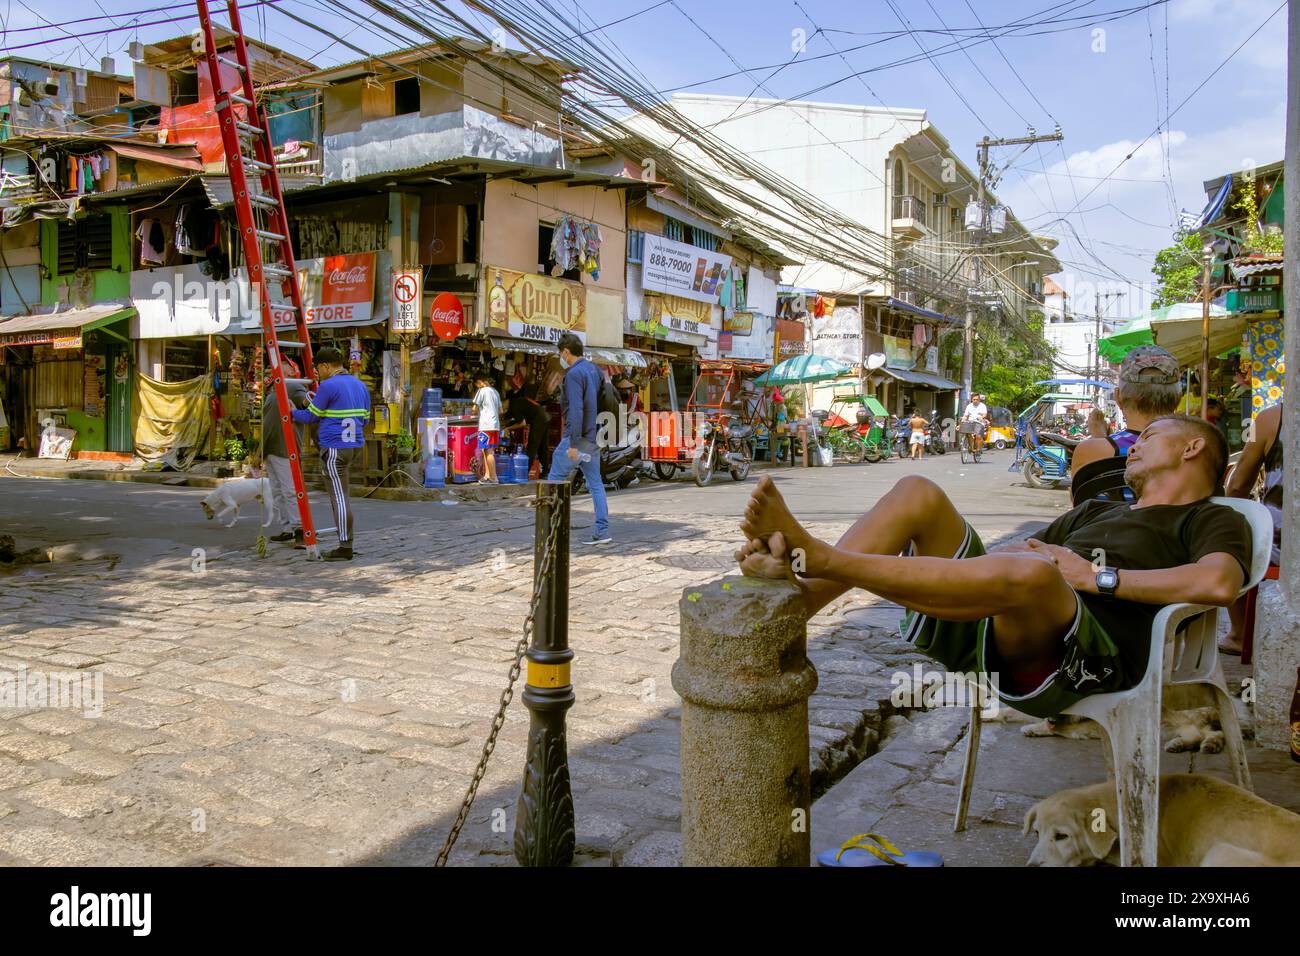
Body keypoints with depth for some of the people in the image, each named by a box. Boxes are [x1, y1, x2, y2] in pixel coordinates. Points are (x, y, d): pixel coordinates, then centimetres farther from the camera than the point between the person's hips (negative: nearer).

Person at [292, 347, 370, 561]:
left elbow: (310, 417, -3)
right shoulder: (360, 385, 13)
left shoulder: (328, 386, -11)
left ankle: (345, 547, -3)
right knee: (339, 495, 19)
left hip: (334, 448, -8)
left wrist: (292, 412, 17)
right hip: (355, 446, 8)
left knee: (339, 496, -5)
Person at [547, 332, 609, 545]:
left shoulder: (574, 374, -14)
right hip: (593, 438, 8)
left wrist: (573, 444, -23)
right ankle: (602, 531, 5)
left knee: (555, 480, 4)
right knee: (595, 483, 7)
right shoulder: (594, 369, 12)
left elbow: (576, 410, -22)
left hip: (577, 436, -8)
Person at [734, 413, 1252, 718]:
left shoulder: (1215, 522, 16)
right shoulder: (1098, 511, 38)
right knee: (917, 492, -7)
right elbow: (1013, 552, 33)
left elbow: (1219, 583, -8)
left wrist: (1098, 577, -9)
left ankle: (813, 556, -40)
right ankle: (796, 597, -30)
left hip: (1082, 657, -7)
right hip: (996, 625, 7)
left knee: (1029, 574, -41)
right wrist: (1016, 551, 9)